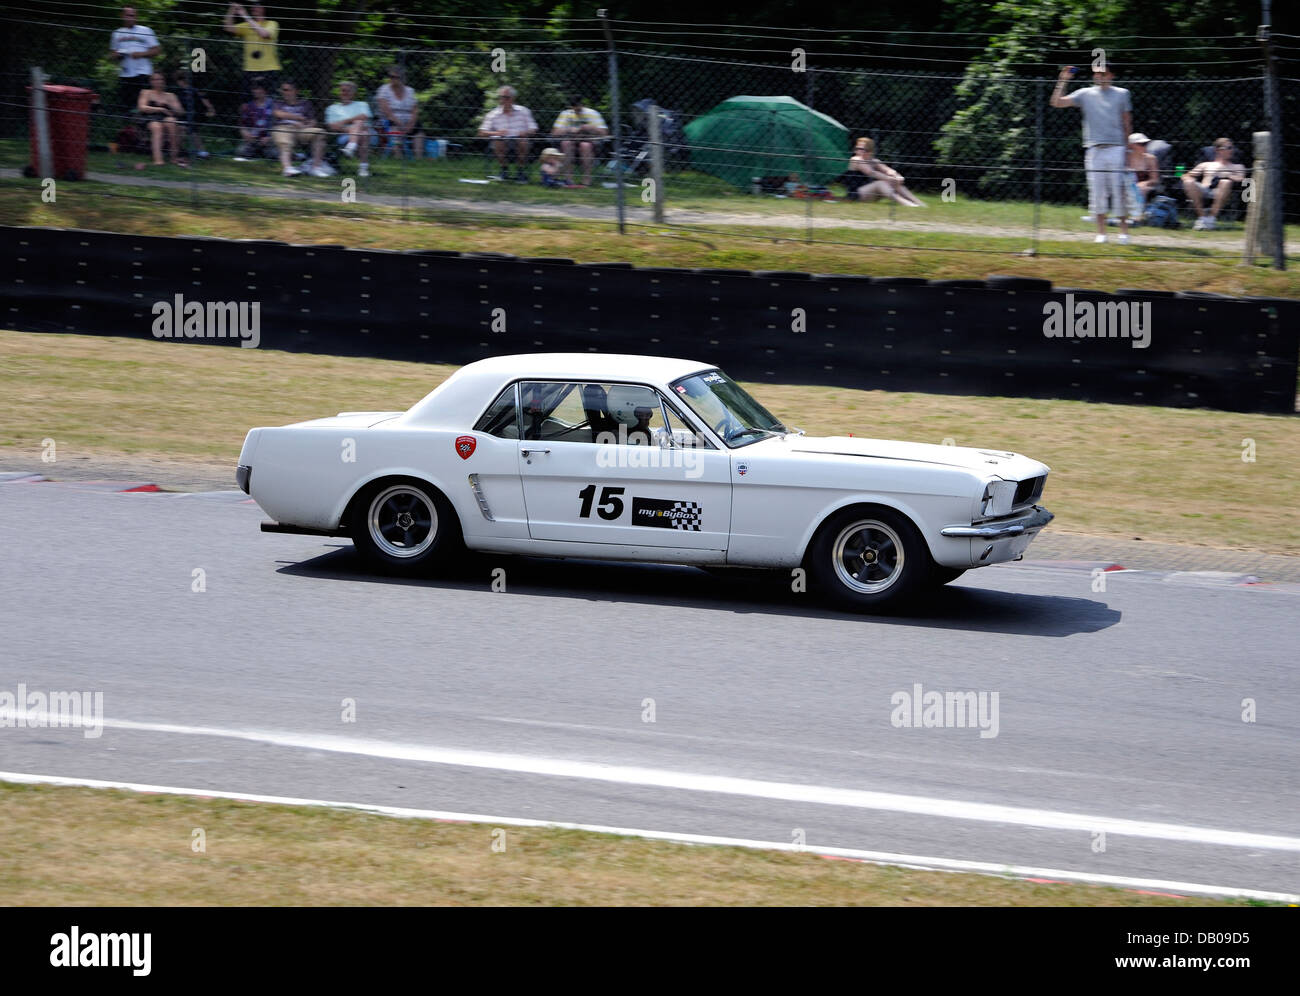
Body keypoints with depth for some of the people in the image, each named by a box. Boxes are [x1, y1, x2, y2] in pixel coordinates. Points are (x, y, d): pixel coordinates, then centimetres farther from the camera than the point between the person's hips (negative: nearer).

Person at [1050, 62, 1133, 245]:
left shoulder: (1122, 94, 9)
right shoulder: (1086, 94, 9)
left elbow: (1127, 124, 10)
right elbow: (1057, 102, 3)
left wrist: (1127, 151, 5)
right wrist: (1063, 81, -7)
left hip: (1116, 149, -1)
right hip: (1094, 150, 1)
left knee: (1119, 190, -3)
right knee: (1097, 192, 0)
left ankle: (1123, 231, 6)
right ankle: (1101, 233, 8)